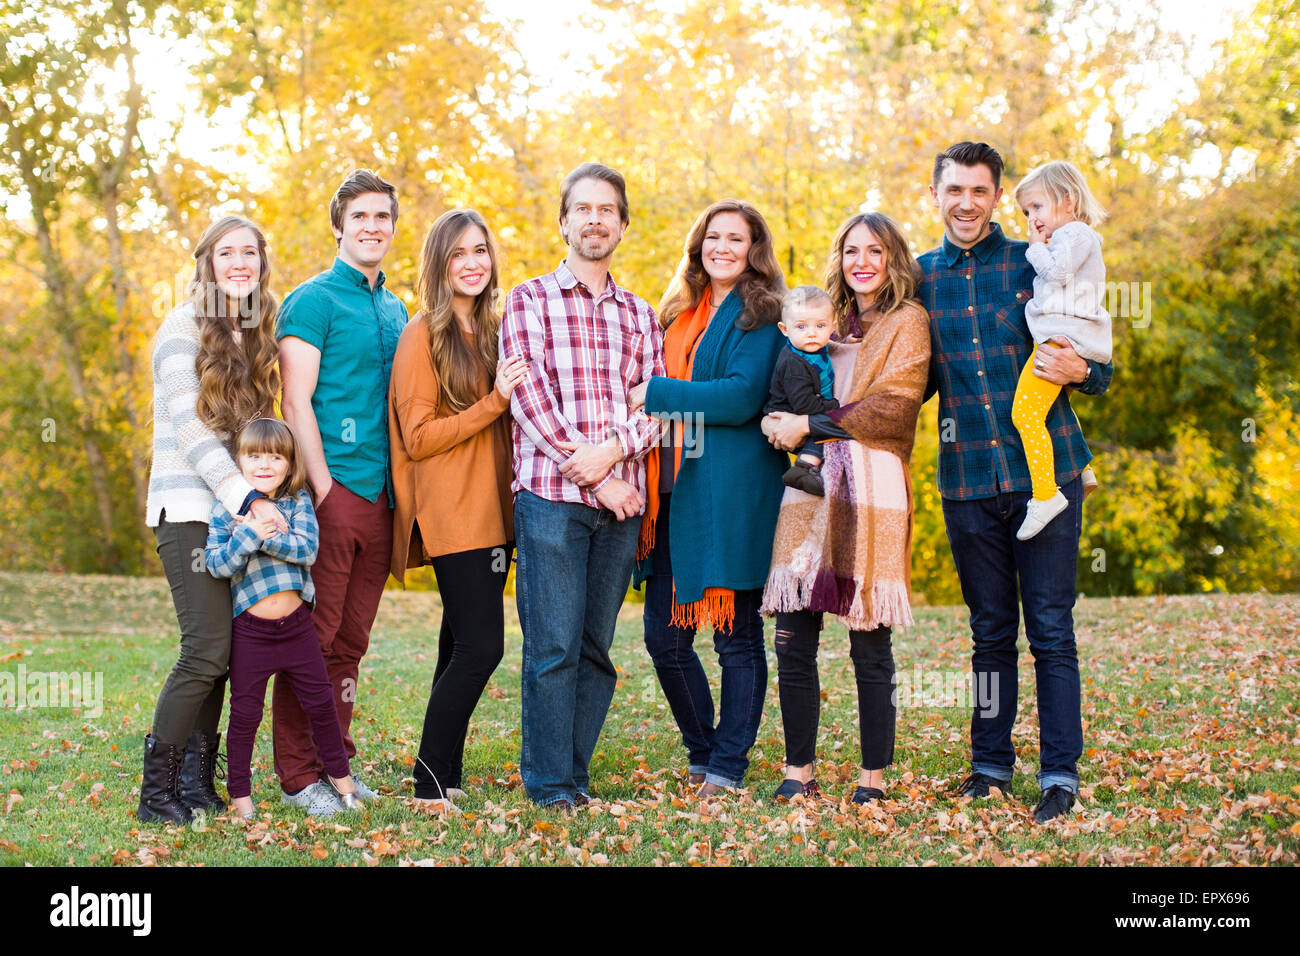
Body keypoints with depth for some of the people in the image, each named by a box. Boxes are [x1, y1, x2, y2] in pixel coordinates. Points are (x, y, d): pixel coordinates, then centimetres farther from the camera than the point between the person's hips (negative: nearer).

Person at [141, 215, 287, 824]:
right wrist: (248, 499, -21)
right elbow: (190, 429, -14)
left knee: (219, 650, 3)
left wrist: (263, 493, 6)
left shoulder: (255, 334, 16)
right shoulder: (184, 328, -5)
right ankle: (156, 793, -6)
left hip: (238, 508, 7)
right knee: (208, 649, -14)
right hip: (189, 508, -6)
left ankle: (197, 782, 11)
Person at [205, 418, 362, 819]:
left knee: (320, 702, 11)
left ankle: (339, 773, 29)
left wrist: (268, 536, -23)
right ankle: (240, 791, 17)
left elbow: (308, 548, -12)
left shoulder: (298, 502, 2)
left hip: (297, 624, 2)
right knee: (245, 712, 4)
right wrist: (248, 535, -24)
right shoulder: (226, 508, -3)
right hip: (250, 629, -2)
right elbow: (215, 563, -11)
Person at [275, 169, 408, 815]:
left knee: (350, 640, 10)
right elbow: (296, 402, -10)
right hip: (332, 489, -6)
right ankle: (297, 774, 1)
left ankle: (335, 763, 18)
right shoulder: (313, 300, -3)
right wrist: (322, 486, -16)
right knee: (312, 635, -4)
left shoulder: (395, 310, 18)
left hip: (380, 494, 7)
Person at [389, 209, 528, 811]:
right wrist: (493, 401, -17)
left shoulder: (491, 329, 15)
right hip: (451, 513, -7)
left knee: (462, 647, 9)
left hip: (490, 510, 7)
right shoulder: (423, 334, -7)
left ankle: (445, 778, 15)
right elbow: (417, 437, -12)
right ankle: (430, 787, -5)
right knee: (480, 646, -13)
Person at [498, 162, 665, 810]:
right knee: (553, 645, -5)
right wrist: (593, 477, -11)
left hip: (622, 499, 4)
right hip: (551, 495, -4)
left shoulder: (639, 315, 18)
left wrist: (614, 449, -13)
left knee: (596, 646, 6)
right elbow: (529, 393, -5)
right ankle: (548, 782, 4)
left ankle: (576, 774, 14)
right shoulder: (529, 300, 6)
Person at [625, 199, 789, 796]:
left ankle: (727, 768, 10)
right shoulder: (678, 314, 19)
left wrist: (657, 394, -11)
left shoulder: (760, 317, -1)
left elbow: (742, 397, -15)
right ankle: (701, 752, 23)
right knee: (664, 634, 5)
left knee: (737, 635, 1)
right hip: (675, 491, 6)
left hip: (733, 493, -6)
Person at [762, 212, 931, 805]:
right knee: (793, 638, -1)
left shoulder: (908, 321, 6)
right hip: (811, 486, 5)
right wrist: (779, 421, 3)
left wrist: (810, 425, -8)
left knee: (870, 646, -3)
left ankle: (873, 781, 6)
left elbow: (893, 407, -7)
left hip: (871, 490, -5)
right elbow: (796, 392, 26)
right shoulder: (832, 322, 24)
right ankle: (799, 774, 8)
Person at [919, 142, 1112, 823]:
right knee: (990, 631, 11)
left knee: (1051, 629, 0)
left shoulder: (1035, 265, 1)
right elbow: (916, 382, 16)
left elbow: (1101, 368, 5)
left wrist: (1078, 371, -17)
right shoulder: (918, 276, 8)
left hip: (1045, 470, -2)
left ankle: (1060, 772, 8)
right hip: (968, 480, 2)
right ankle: (990, 763, 22)